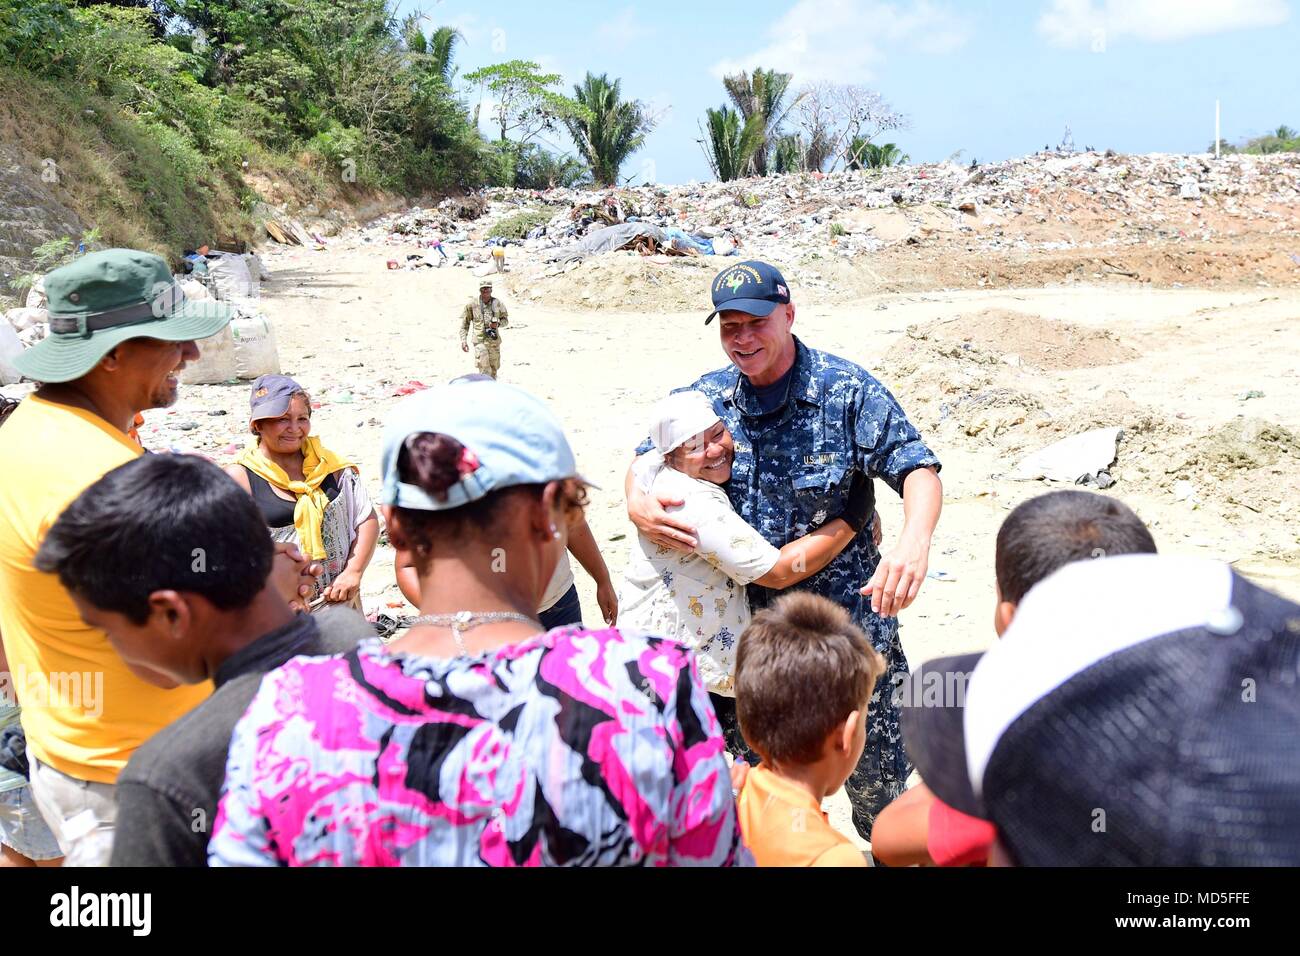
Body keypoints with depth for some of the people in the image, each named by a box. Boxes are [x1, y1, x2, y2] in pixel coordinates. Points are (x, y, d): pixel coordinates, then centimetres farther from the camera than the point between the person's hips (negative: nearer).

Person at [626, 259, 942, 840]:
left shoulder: (847, 390, -11)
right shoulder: (706, 397, 0)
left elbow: (917, 469, -14)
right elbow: (646, 459, 11)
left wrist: (914, 539, -36)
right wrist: (636, 503, -14)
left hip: (844, 615, -3)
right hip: (743, 617, 3)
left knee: (872, 768, 12)